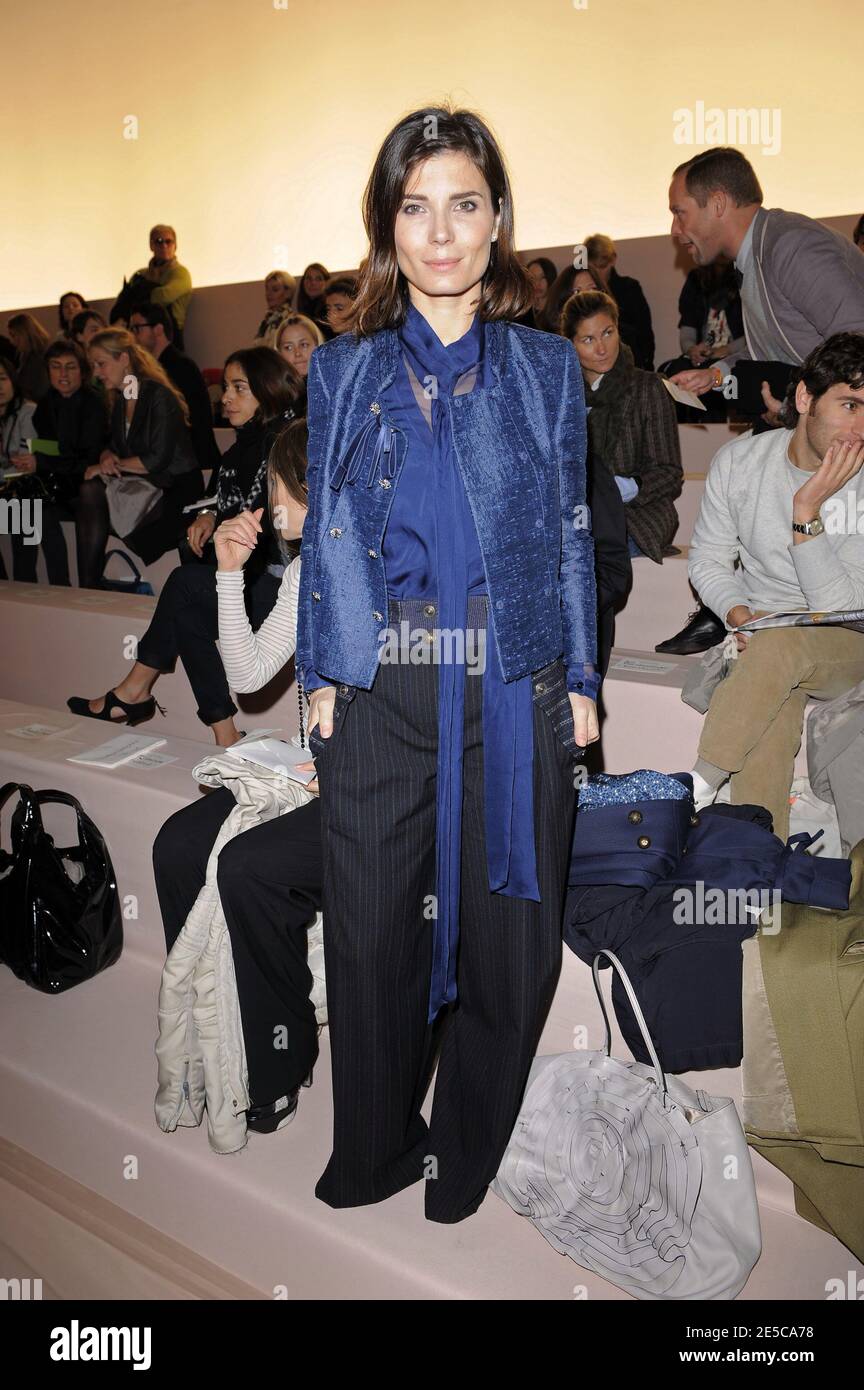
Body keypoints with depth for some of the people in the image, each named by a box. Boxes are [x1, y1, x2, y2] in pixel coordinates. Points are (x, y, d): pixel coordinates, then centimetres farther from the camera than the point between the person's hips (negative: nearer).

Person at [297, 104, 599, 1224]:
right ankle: (377, 1151, 31)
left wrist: (580, 678, 3)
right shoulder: (343, 370, 9)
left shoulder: (546, 367, 8)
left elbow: (570, 531, 8)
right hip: (379, 689, 0)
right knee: (372, 928, 7)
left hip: (515, 687, 0)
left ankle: (469, 1154, 31)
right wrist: (319, 673, 1)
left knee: (512, 933, 7)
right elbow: (323, 532, 8)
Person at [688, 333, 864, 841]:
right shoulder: (739, 461, -4)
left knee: (782, 640, -37)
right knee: (771, 716, -33)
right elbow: (708, 561, 6)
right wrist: (740, 615, -14)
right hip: (760, 636, 2)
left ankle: (701, 782, -27)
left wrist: (807, 510, -27)